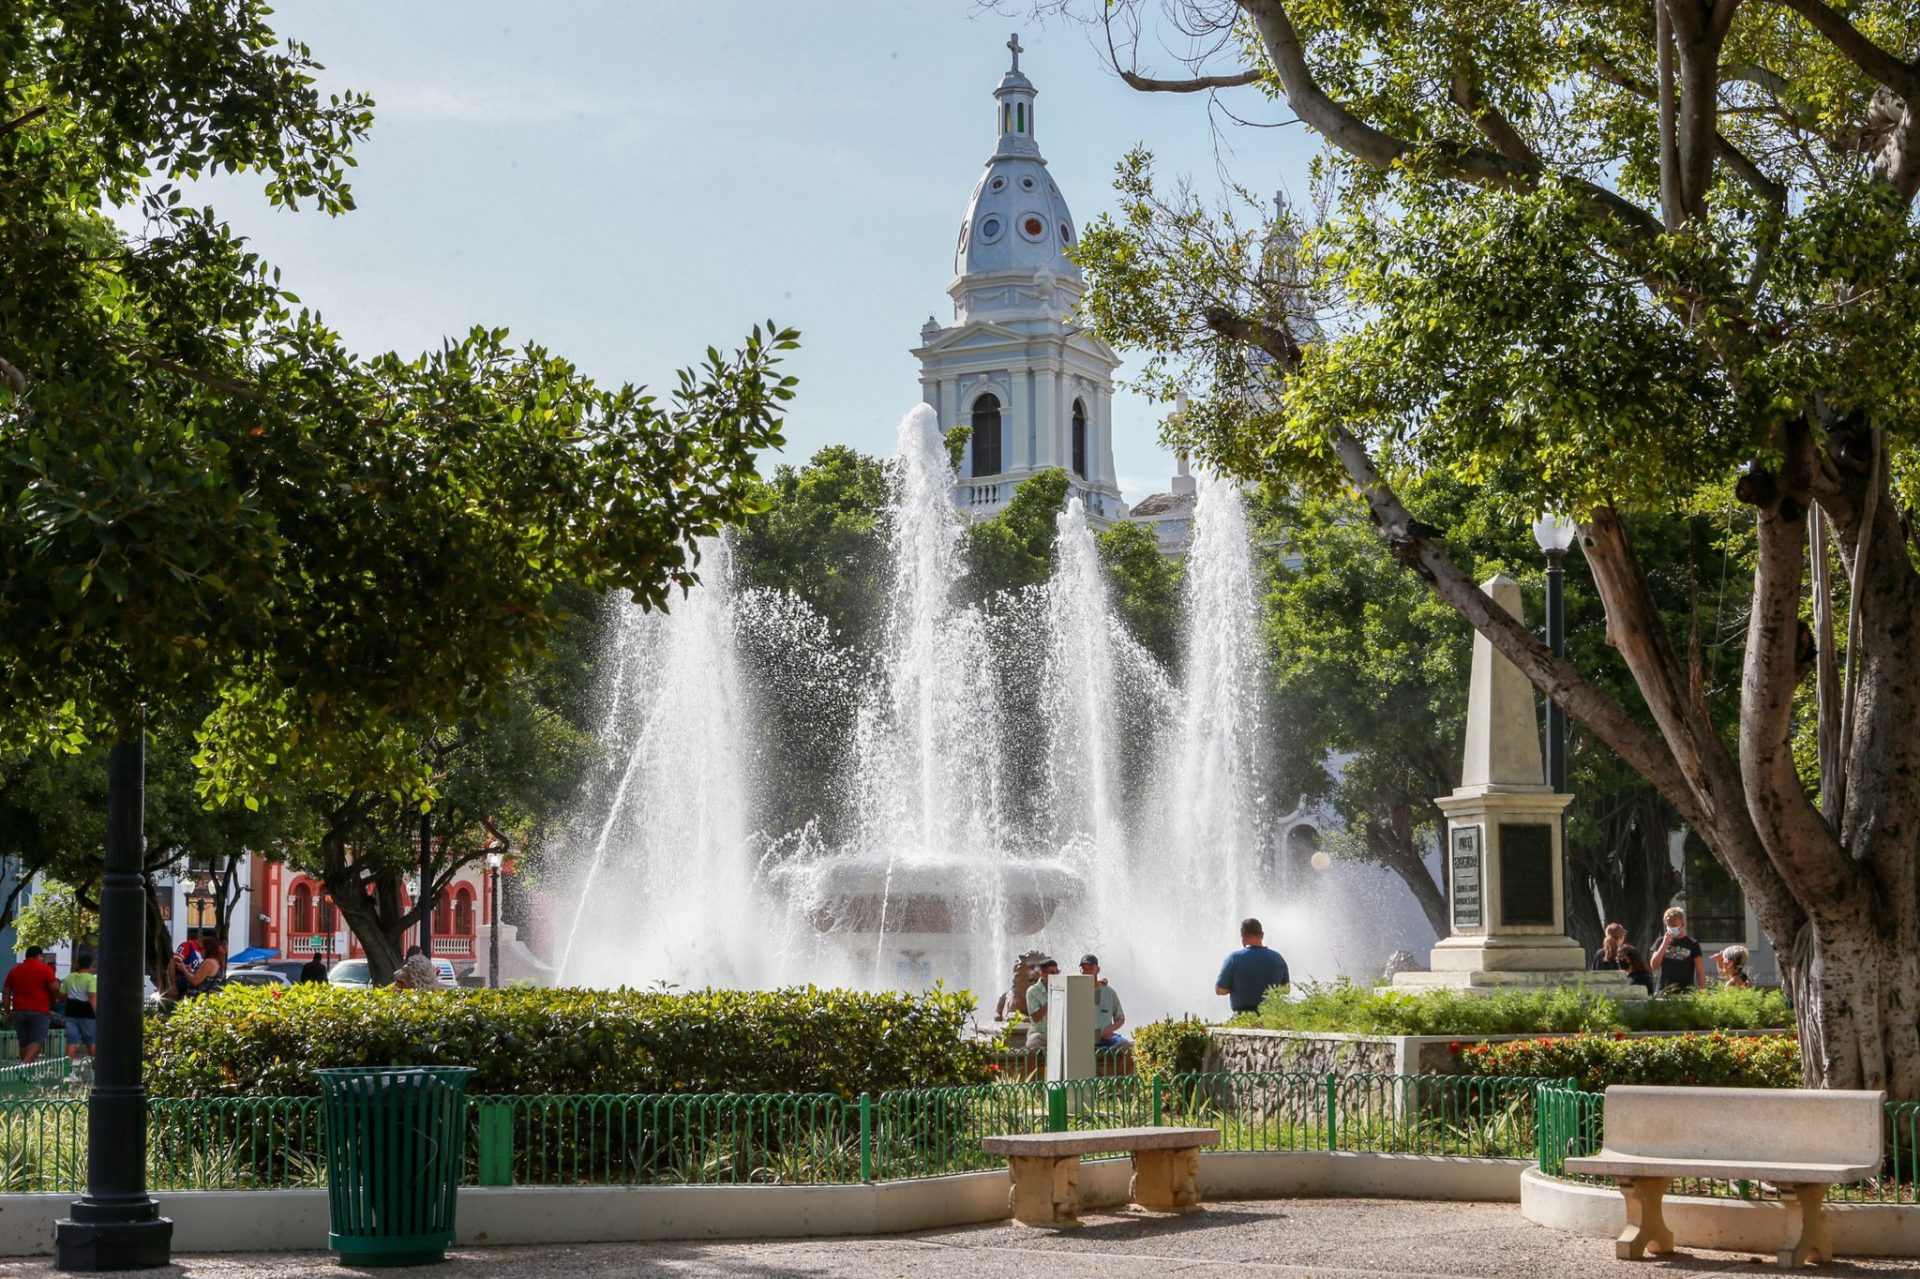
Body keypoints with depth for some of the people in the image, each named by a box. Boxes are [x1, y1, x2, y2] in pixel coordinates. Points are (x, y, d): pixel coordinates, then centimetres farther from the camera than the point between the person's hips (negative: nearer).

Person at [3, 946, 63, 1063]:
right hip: (40, 1012, -5)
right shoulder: (45, 969, -4)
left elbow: (6, 994, 12)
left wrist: (8, 1012, 17)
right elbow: (55, 988, -10)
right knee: (37, 1041, -7)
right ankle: (25, 1064, -27)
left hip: (19, 1011, 5)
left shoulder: (14, 970, 12)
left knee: (24, 1043, 13)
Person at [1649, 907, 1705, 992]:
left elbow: (1700, 972, 2)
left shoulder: (1692, 944, 3)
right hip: (1664, 991, 2)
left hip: (1685, 992, -2)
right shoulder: (1661, 942, 10)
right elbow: (1654, 965, 0)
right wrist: (1665, 943, -8)